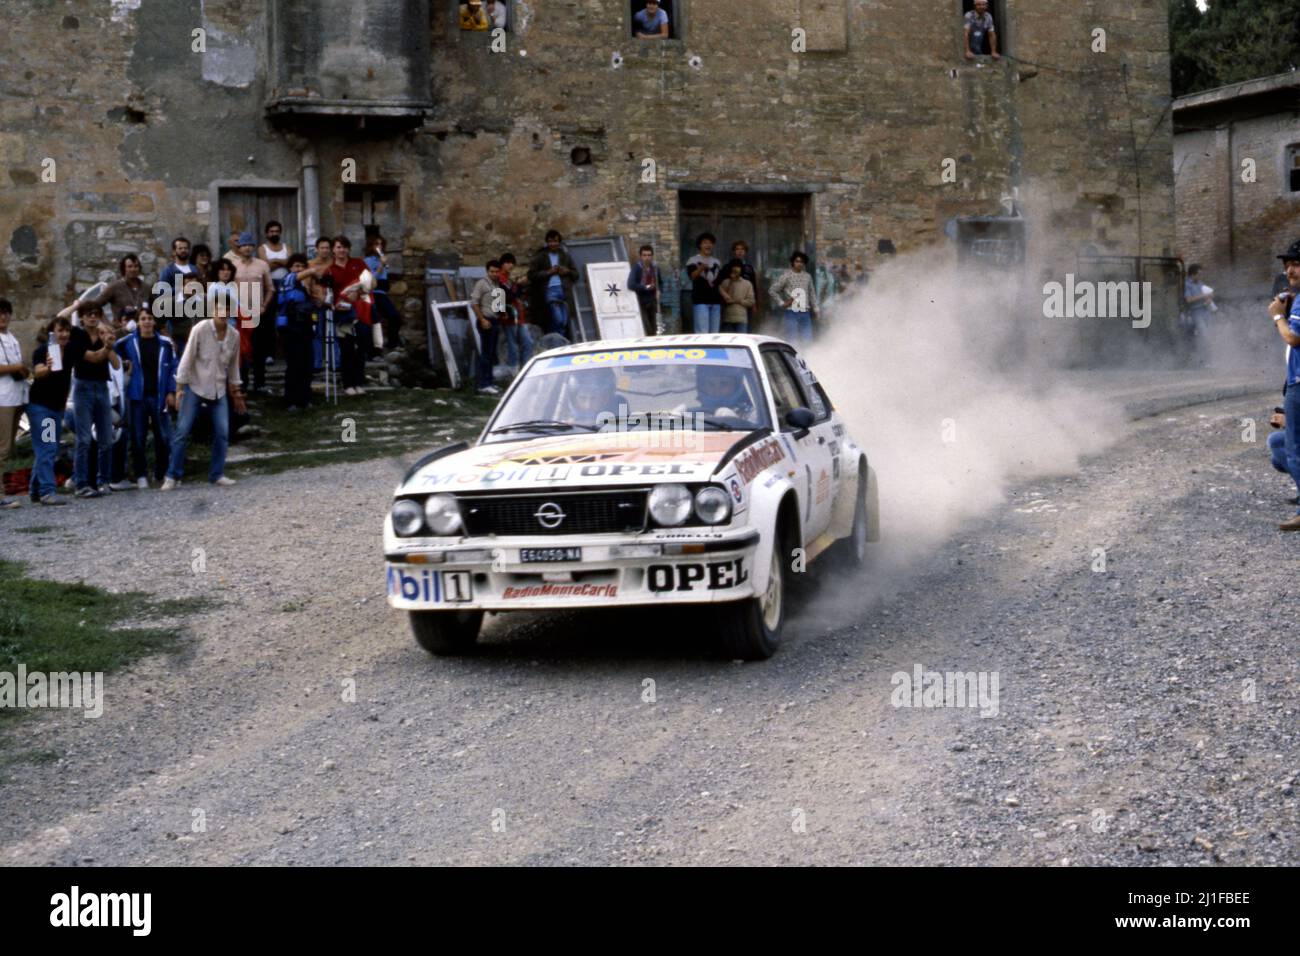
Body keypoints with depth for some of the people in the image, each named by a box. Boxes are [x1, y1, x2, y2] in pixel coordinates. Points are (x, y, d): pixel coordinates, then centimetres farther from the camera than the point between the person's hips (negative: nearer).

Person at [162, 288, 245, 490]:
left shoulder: (234, 336, 1)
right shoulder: (201, 329, -13)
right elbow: (188, 359, -11)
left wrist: (235, 393, 15)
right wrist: (179, 387, -12)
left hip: (219, 390, 4)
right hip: (195, 387, -4)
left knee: (222, 432, 0)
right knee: (182, 431, -4)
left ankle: (217, 474, 12)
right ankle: (172, 475, 2)